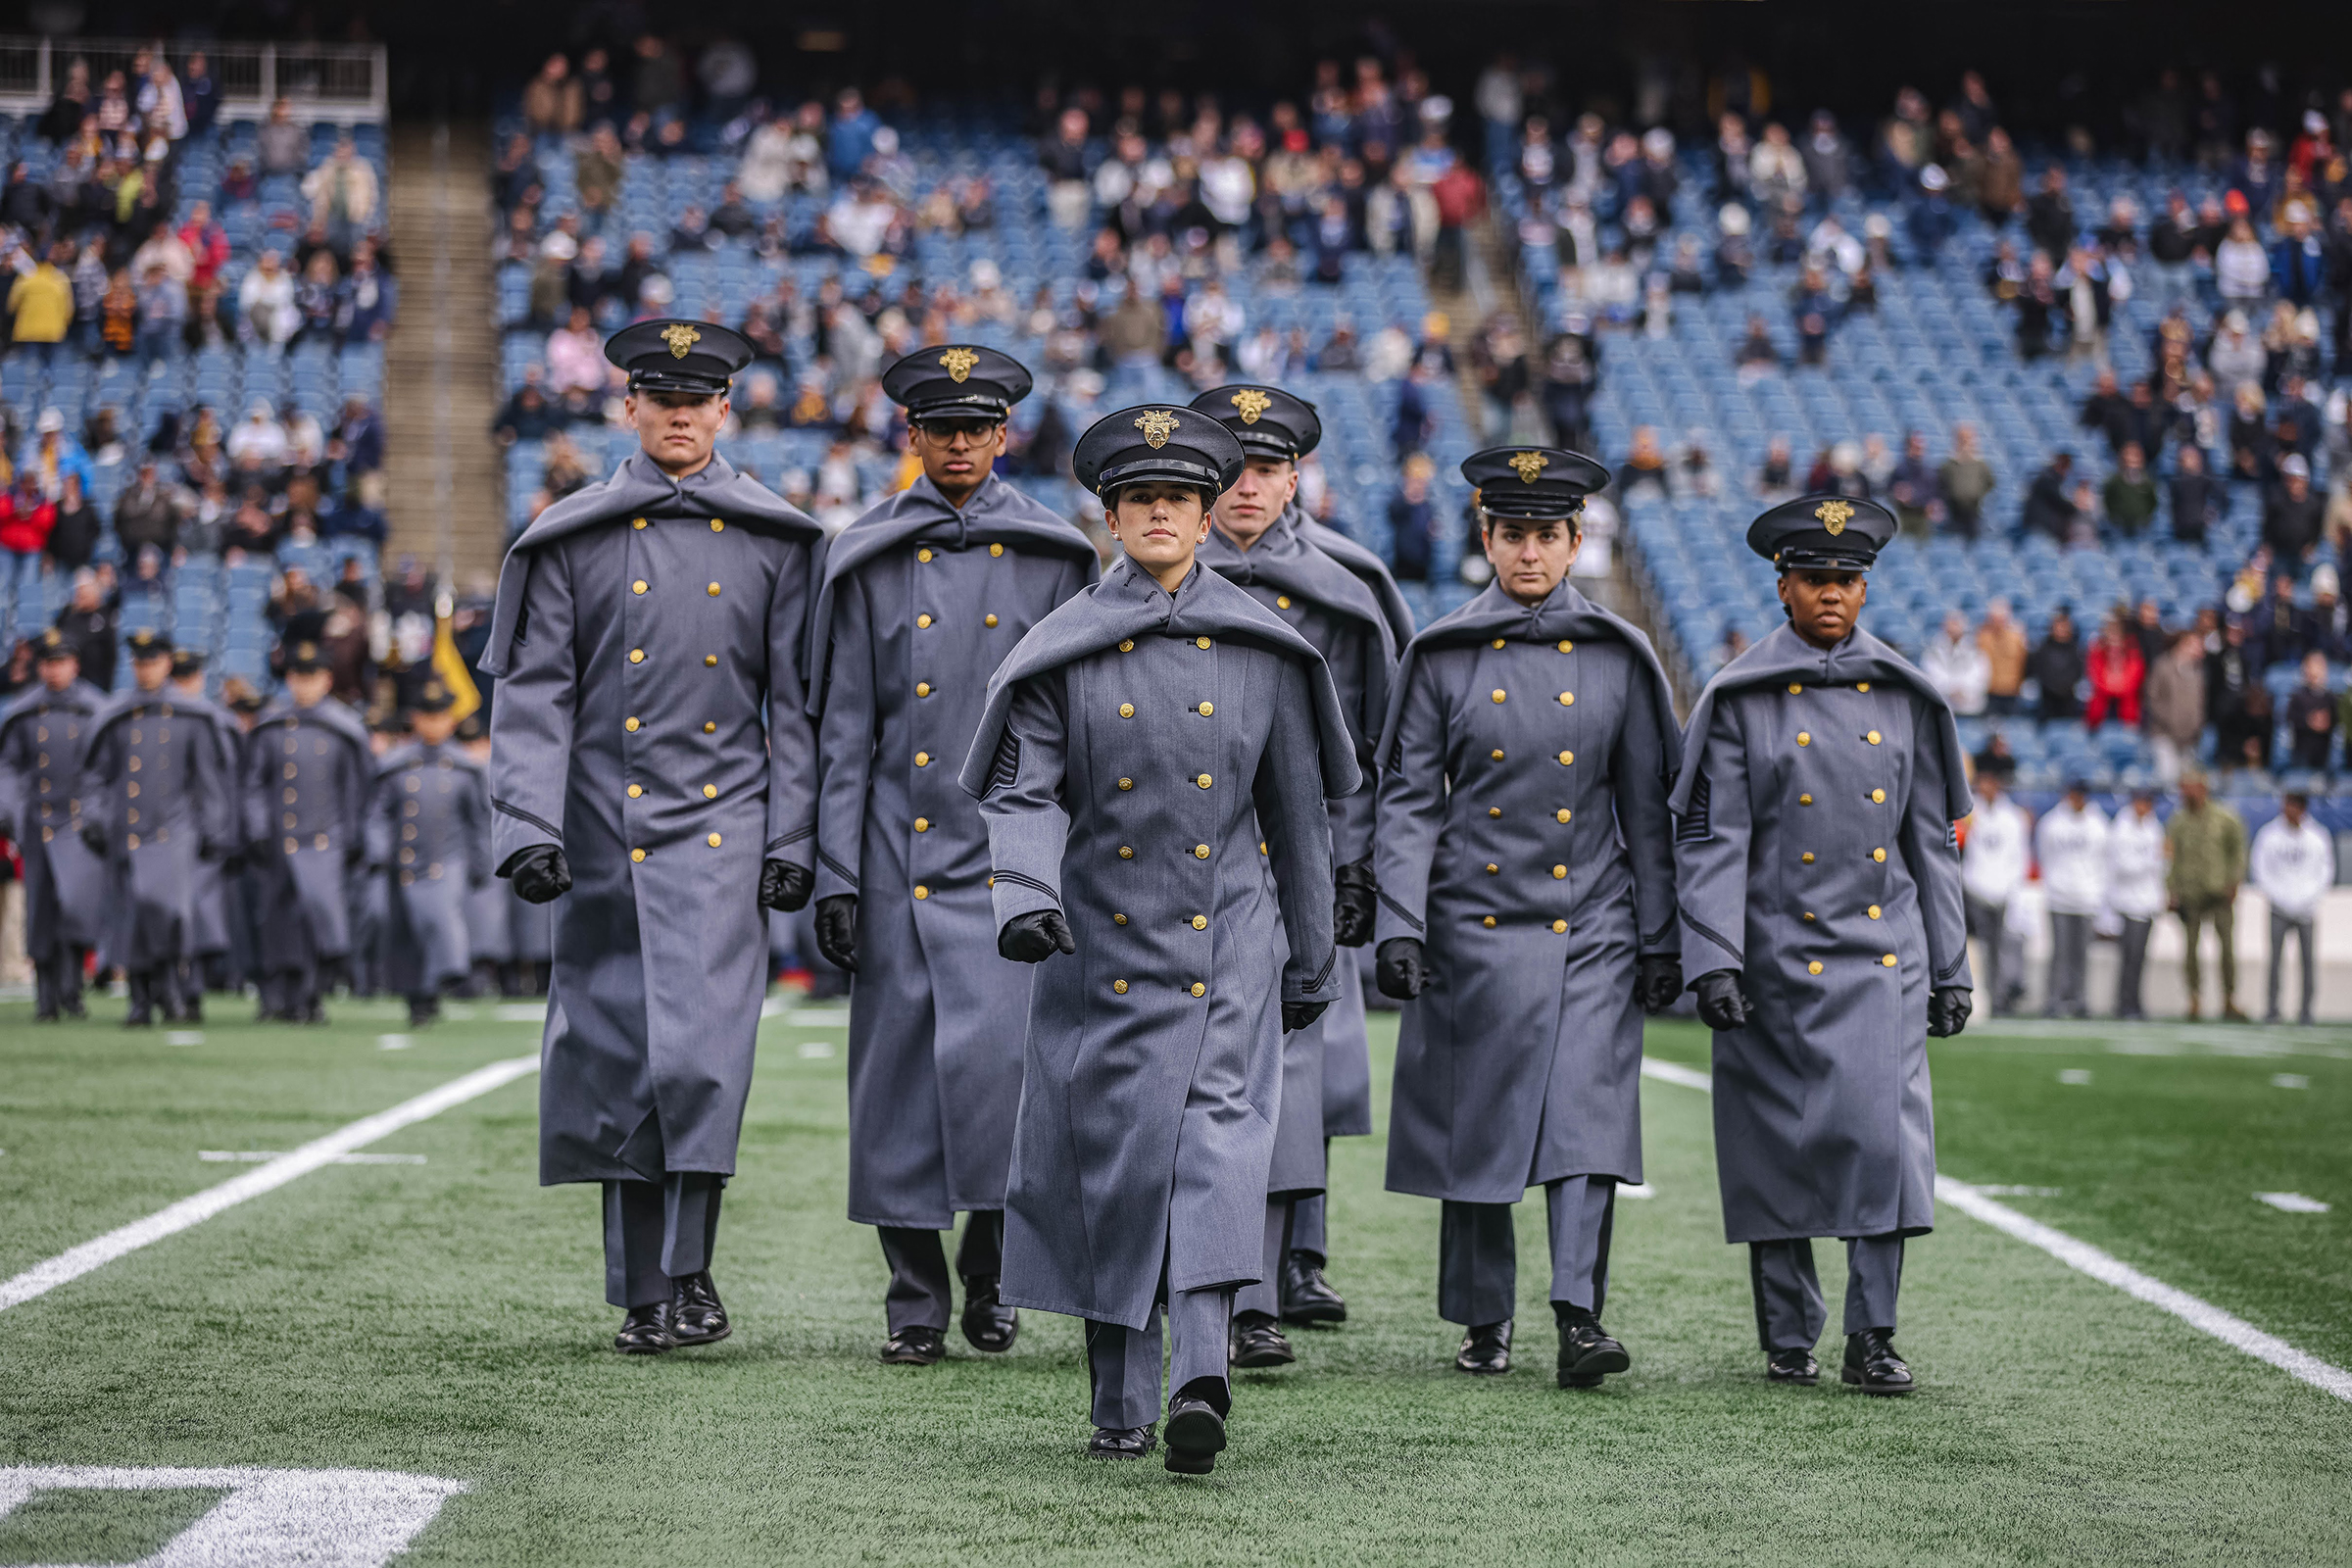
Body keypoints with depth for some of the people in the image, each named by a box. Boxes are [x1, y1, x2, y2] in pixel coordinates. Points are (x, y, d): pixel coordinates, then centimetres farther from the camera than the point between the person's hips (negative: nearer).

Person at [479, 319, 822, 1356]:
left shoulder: (772, 539, 7)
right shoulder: (571, 540, 6)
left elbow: (795, 703, 6)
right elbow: (532, 697, 2)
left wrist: (792, 842, -1)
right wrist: (529, 831, -9)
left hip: (721, 834, -1)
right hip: (607, 841, 1)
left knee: (700, 1052, -13)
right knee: (618, 1061, 4)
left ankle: (692, 1272, -1)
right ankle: (643, 1297, 13)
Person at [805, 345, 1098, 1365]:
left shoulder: (1051, 556, 6)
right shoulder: (869, 561, 6)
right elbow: (843, 729, 5)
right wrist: (835, 877, -1)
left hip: (1010, 855, -1)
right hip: (902, 853, 1)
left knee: (999, 1051, -12)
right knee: (901, 1064, 1)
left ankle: (989, 1276, 8)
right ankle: (916, 1300, 11)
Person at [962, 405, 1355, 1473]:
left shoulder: (1263, 650, 5)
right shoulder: (1064, 650, 2)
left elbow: (1295, 813, 11)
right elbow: (1022, 793, -4)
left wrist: (1310, 961, 14)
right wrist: (1025, 896, -24)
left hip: (1227, 948, 0)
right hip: (1101, 948, 1)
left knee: (1220, 1136, -17)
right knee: (1105, 1162, 4)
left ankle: (1202, 1378, -29)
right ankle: (1122, 1407, 17)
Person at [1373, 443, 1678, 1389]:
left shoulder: (1618, 658, 5)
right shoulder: (1442, 658, 3)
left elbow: (1647, 809, 8)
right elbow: (1408, 802, 1)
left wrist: (1660, 940, 4)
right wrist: (1398, 927, -9)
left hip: (1591, 928, 0)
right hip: (1475, 928, 0)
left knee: (1586, 1118, -11)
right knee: (1474, 1128, 5)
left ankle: (1580, 1316, -15)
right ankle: (1484, 1321, 18)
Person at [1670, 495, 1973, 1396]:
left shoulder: (1903, 698, 9)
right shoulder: (1740, 700, 0)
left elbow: (1931, 840, 14)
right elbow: (1711, 840, -4)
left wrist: (1950, 968, 11)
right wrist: (1713, 964, -14)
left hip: (1882, 958, 2)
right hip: (1777, 962, -2)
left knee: (1886, 1128, -10)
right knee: (1780, 1147, 3)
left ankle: (1872, 1339, -2)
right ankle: (1787, 1340, 16)